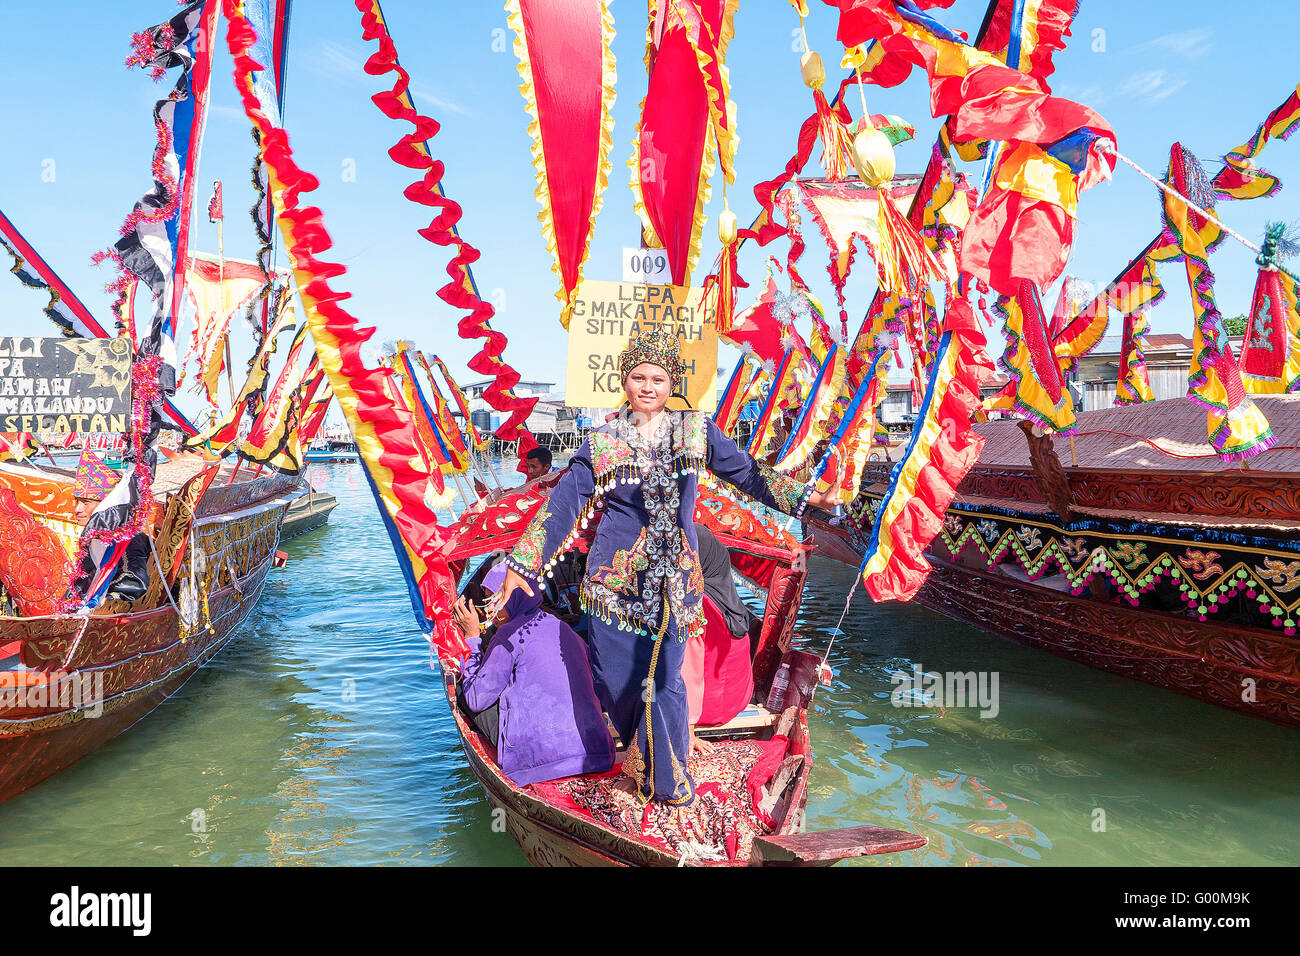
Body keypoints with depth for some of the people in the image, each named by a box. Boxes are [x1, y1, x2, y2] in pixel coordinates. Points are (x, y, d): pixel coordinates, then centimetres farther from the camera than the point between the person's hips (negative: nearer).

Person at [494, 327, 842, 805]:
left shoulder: (697, 431, 4)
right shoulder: (603, 443, -1)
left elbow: (747, 473, 13)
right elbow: (562, 505, 0)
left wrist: (807, 497, 8)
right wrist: (522, 565, -3)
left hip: (674, 576, 1)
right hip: (617, 574, 0)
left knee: (663, 676, 2)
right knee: (615, 674, 5)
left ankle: (664, 773, 27)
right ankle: (647, 753, 36)